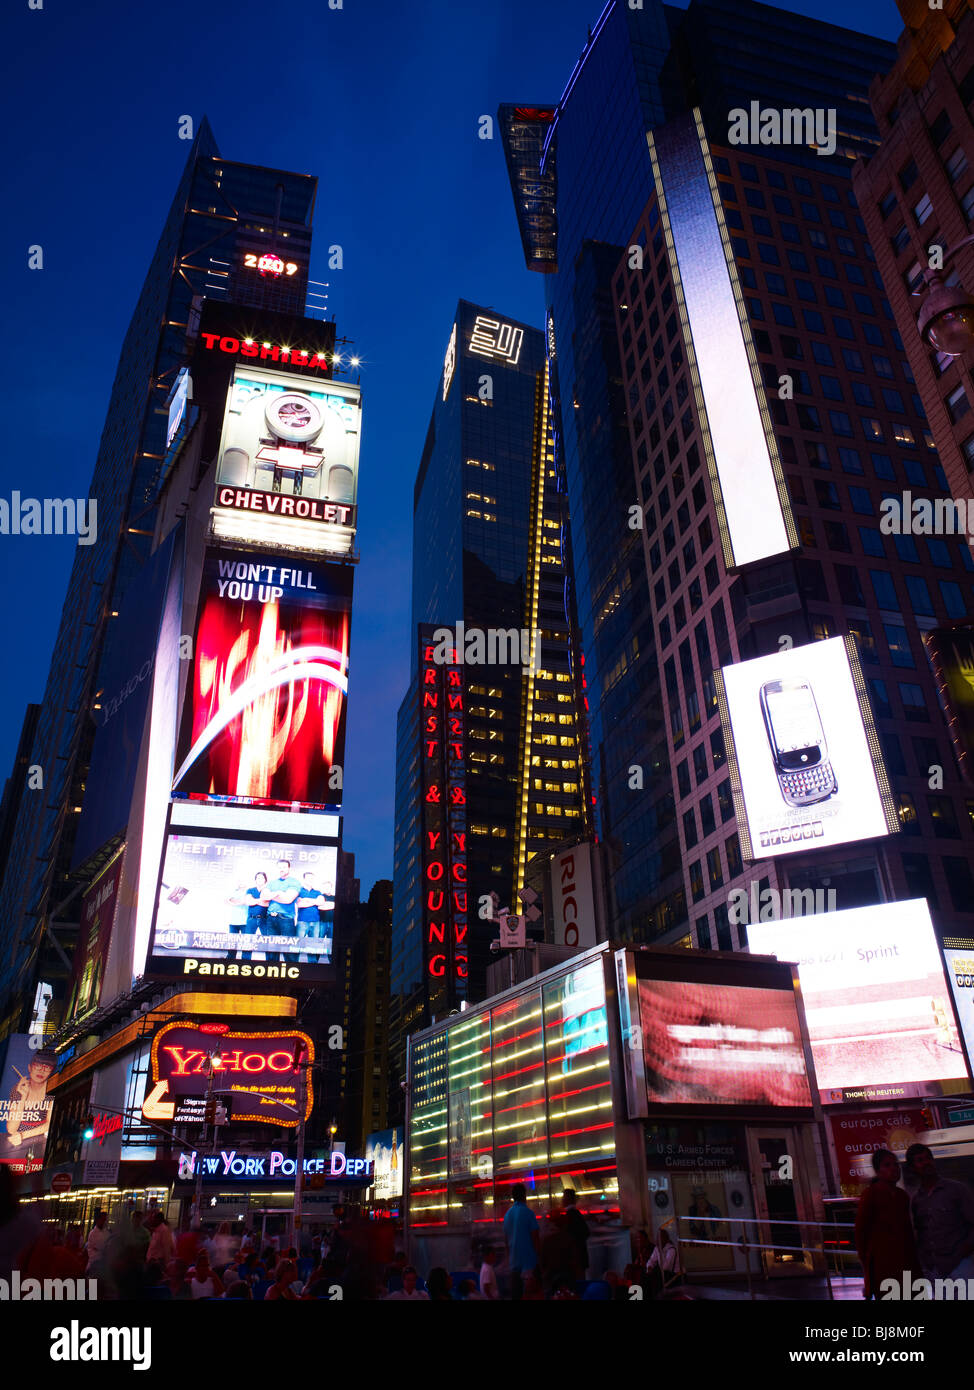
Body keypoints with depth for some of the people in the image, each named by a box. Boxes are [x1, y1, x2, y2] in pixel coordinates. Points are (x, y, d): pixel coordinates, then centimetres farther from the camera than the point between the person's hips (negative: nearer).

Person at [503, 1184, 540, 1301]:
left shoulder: (507, 1214, 8)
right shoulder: (528, 1212, -11)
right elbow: (535, 1237, -11)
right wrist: (539, 1255, -2)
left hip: (514, 1260, 6)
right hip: (529, 1259, -6)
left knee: (516, 1293, 9)